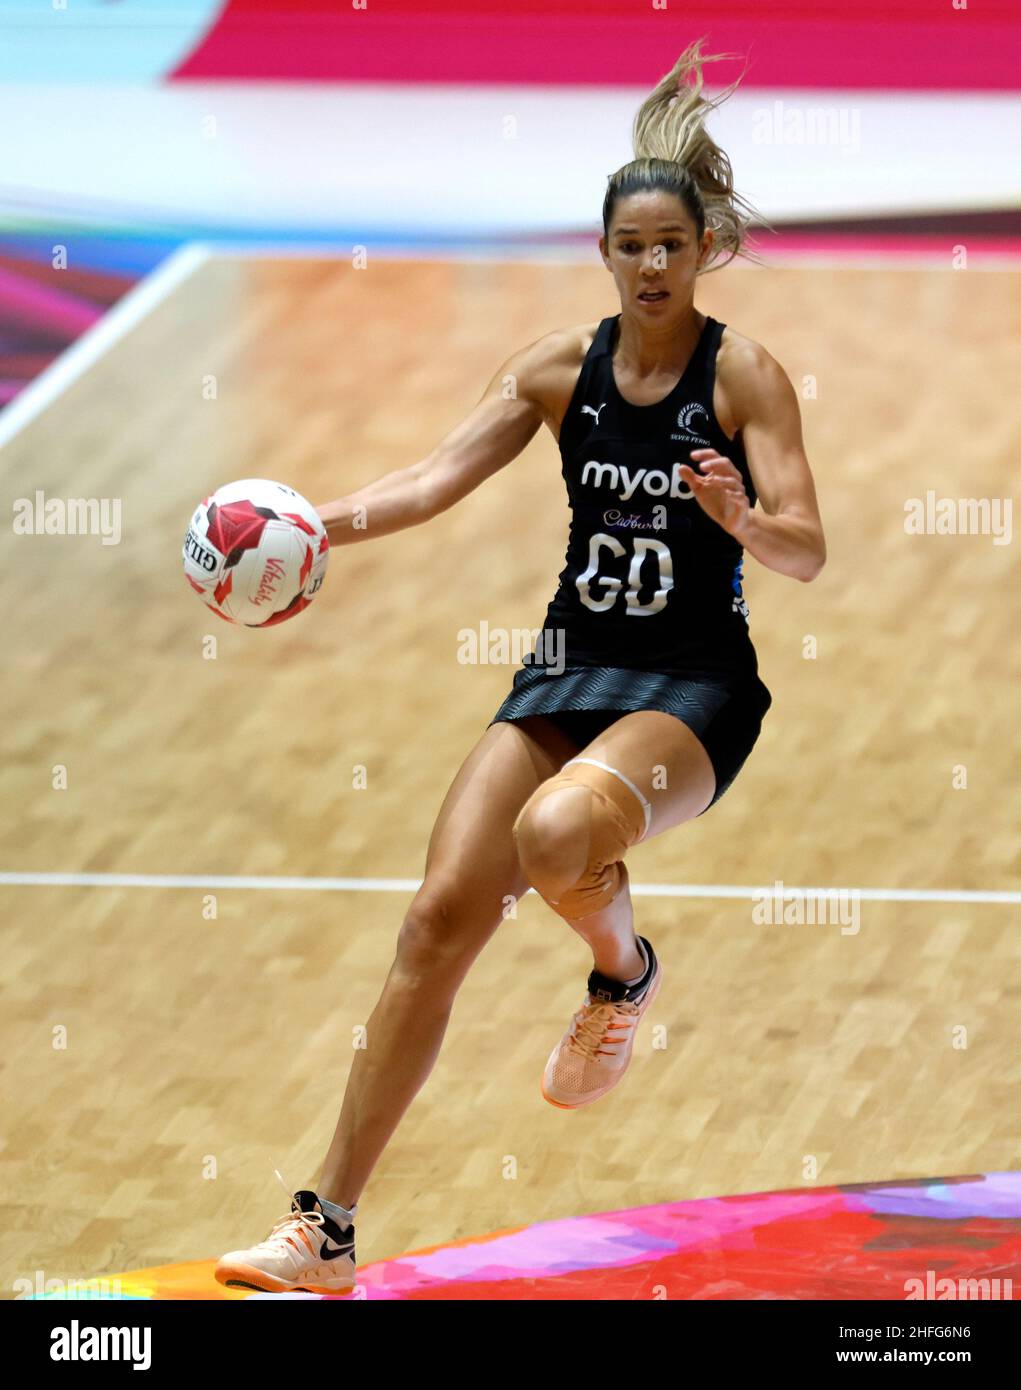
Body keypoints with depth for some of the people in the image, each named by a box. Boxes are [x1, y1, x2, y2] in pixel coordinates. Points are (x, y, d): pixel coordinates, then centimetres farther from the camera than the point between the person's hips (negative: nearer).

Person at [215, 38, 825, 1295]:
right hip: (569, 671, 4)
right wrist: (317, 526, -17)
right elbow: (440, 478, -2)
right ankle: (327, 1232, -5)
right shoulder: (562, 367, 4)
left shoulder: (743, 376, -7)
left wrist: (740, 518, -35)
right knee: (443, 911, -9)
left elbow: (807, 553, -13)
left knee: (558, 832, -36)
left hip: (693, 691, -4)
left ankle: (624, 973, 3)